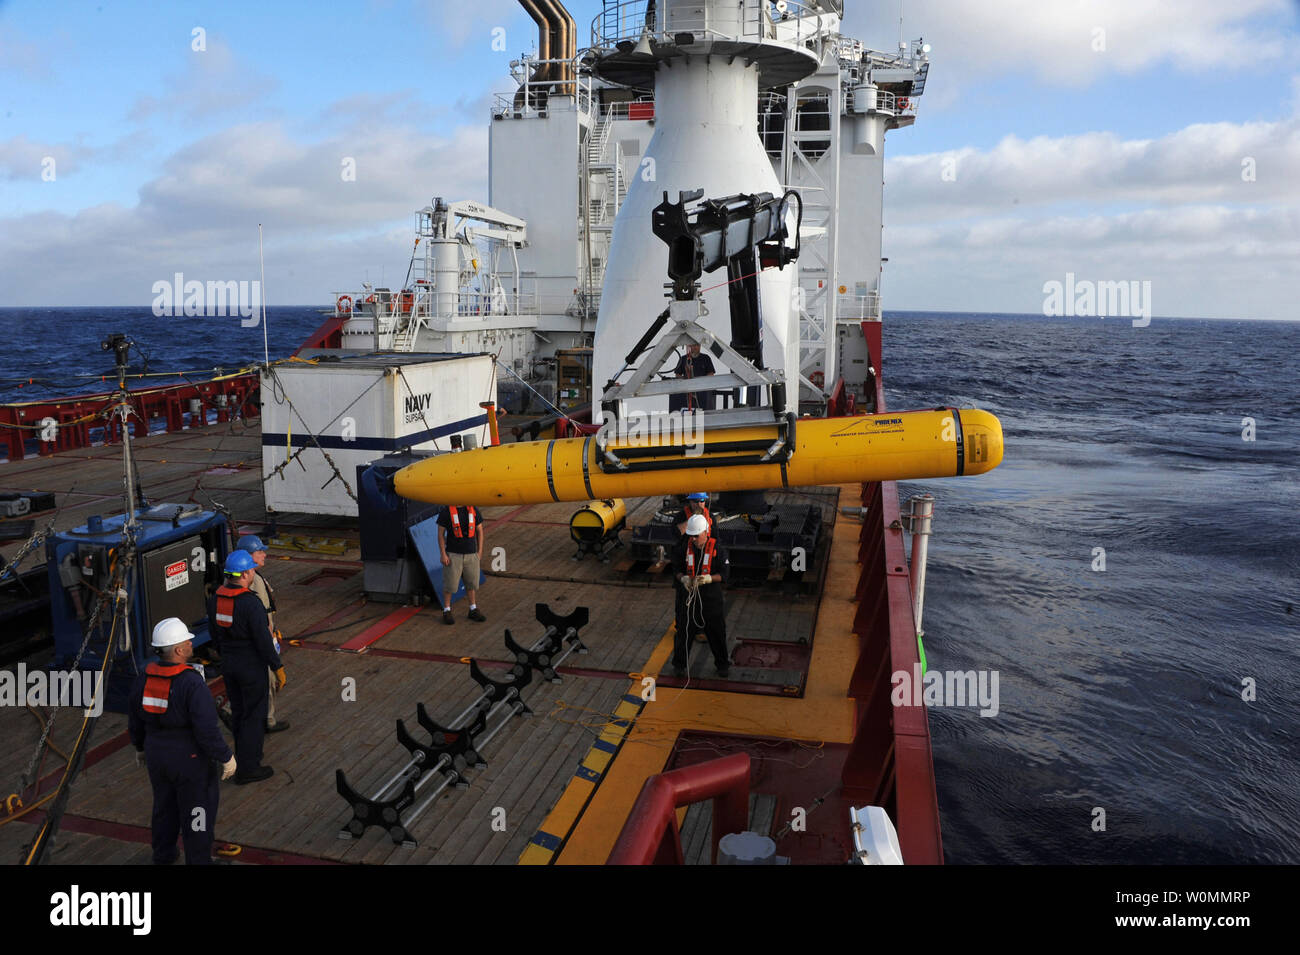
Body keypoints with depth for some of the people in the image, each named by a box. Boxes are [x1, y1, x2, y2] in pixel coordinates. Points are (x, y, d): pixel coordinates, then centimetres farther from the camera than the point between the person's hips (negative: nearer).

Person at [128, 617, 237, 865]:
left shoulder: (145, 677, -7)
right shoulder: (192, 683, -28)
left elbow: (135, 719, 6)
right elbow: (207, 730, -28)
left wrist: (140, 747, 23)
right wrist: (226, 757, -15)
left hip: (157, 754, 7)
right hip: (191, 759, -7)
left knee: (164, 806, 27)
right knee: (196, 812, 12)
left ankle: (162, 856, 45)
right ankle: (198, 859, 26)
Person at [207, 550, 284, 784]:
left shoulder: (214, 599, -1)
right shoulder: (250, 603, -26)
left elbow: (214, 632, 11)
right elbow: (263, 640, -23)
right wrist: (278, 668, -14)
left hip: (228, 663, 8)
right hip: (252, 667, -7)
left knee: (238, 712, 21)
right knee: (254, 715, 4)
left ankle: (244, 755, 37)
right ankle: (248, 769, 11)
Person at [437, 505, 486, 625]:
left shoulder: (473, 510, 2)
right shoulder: (446, 511, -7)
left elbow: (479, 530, 9)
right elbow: (441, 533, -4)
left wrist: (479, 551, 6)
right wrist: (443, 554, -9)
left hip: (471, 554, 3)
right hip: (453, 554, -3)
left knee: (472, 583, 11)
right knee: (449, 584, 2)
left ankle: (473, 610, 25)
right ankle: (446, 611, 17)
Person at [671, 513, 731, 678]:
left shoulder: (717, 549, -8)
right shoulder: (685, 548, -1)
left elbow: (724, 573, -8)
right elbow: (676, 569, 6)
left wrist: (709, 578, -25)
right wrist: (683, 578, -15)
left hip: (712, 598, -1)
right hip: (689, 596, 2)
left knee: (717, 633, 8)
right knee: (684, 632, 7)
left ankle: (723, 665, 26)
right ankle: (679, 664, 24)